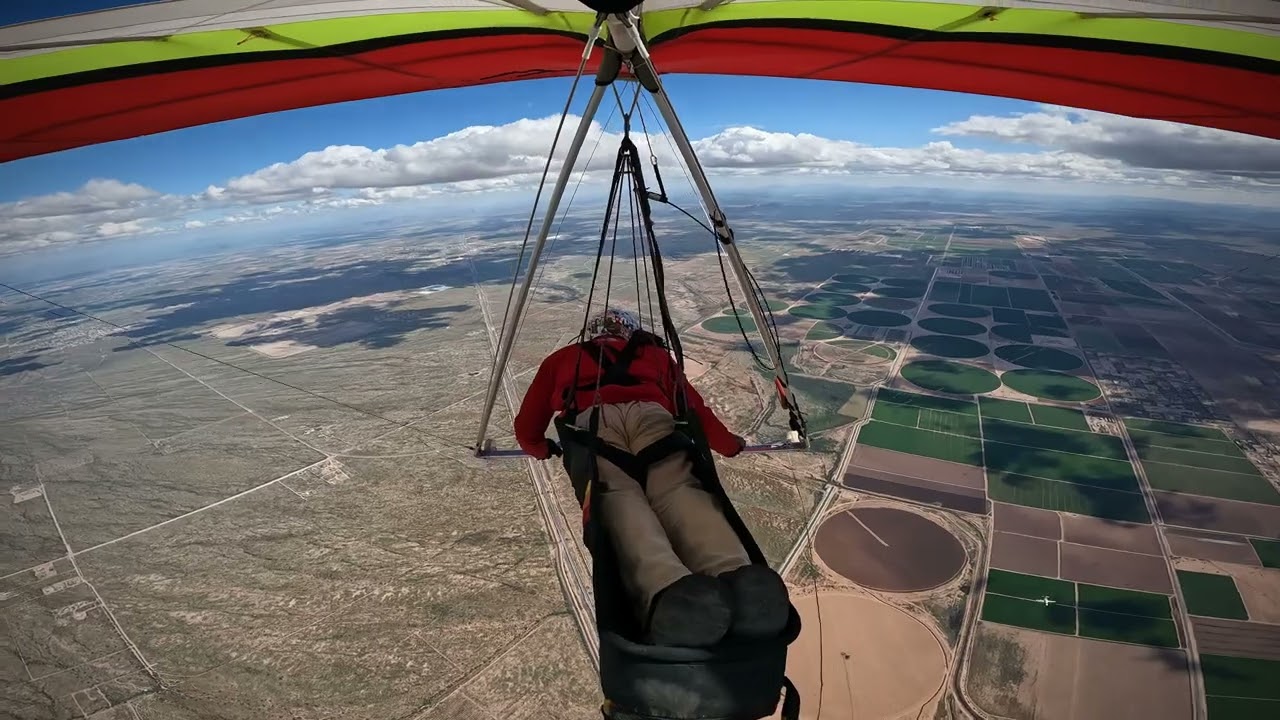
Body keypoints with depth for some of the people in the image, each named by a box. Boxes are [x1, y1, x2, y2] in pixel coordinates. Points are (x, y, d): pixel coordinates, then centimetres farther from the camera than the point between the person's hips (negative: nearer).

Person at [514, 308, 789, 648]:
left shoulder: (561, 358, 39)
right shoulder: (654, 352, 40)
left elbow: (527, 432, 37)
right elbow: (693, 406, 31)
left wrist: (545, 449, 58)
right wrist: (730, 444, 47)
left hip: (591, 418, -1)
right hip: (650, 412, 1)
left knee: (618, 496, -23)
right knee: (676, 489, -21)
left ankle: (669, 589, -55)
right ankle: (737, 576, -52)